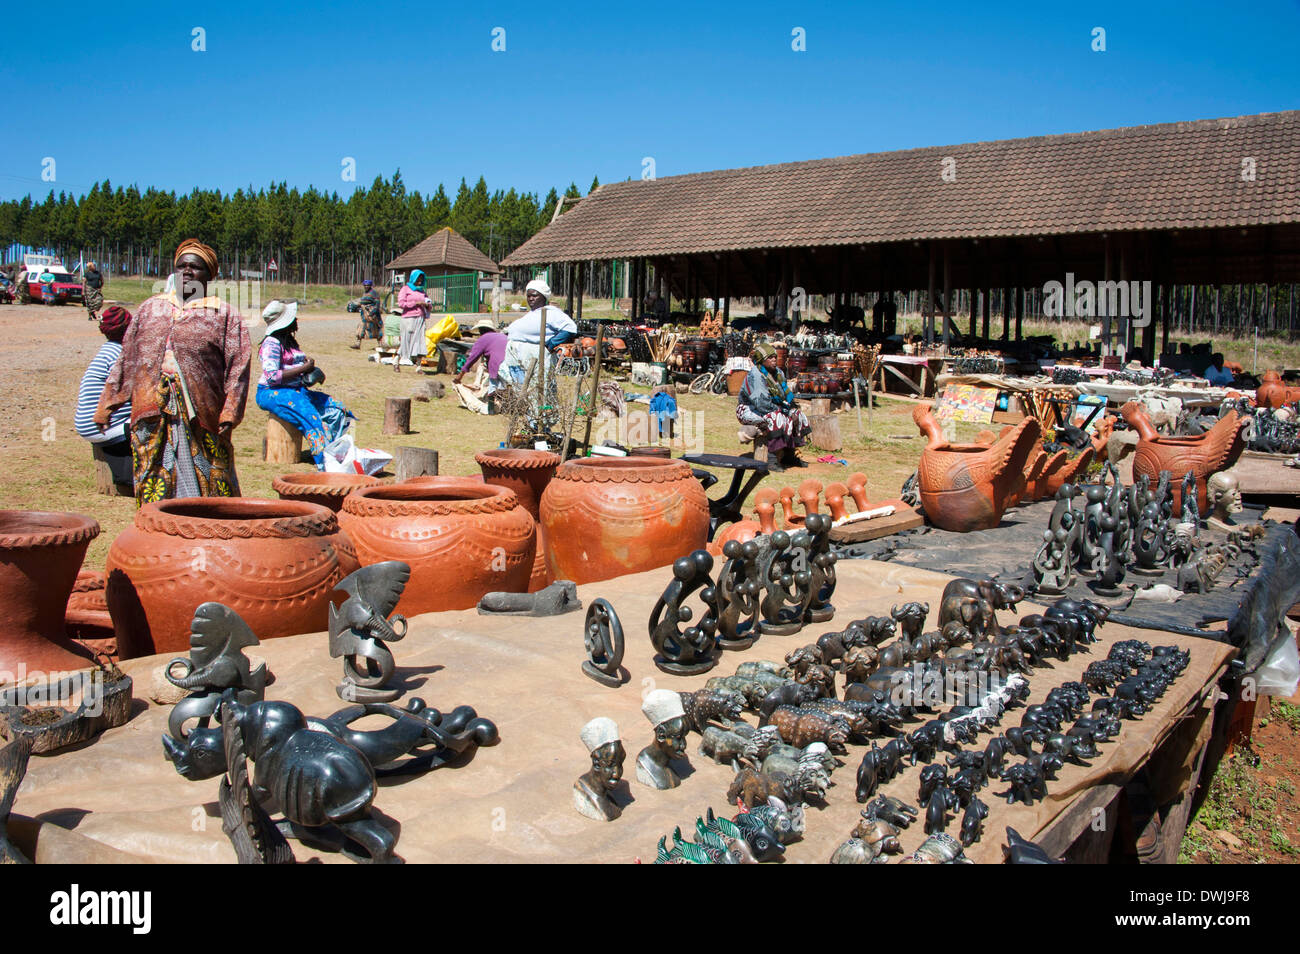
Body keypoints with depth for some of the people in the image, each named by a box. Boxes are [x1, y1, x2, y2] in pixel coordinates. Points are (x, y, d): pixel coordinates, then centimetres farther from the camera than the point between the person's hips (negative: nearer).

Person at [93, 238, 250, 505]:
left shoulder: (223, 315, 5)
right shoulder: (151, 308, 17)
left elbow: (238, 367, -3)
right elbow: (126, 360, 19)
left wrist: (229, 413, -13)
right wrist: (107, 406, 15)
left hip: (199, 415, -3)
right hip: (152, 416, 4)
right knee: (153, 486, 5)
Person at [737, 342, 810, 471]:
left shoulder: (778, 372, 4)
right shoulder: (755, 376, -24)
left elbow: (787, 394, 9)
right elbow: (762, 403, -30)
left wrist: (792, 410, -11)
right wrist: (783, 410, -21)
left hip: (771, 409, 9)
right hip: (749, 411, -9)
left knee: (797, 416, -1)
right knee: (778, 419, -32)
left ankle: (789, 456, 3)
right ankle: (771, 460, -32)